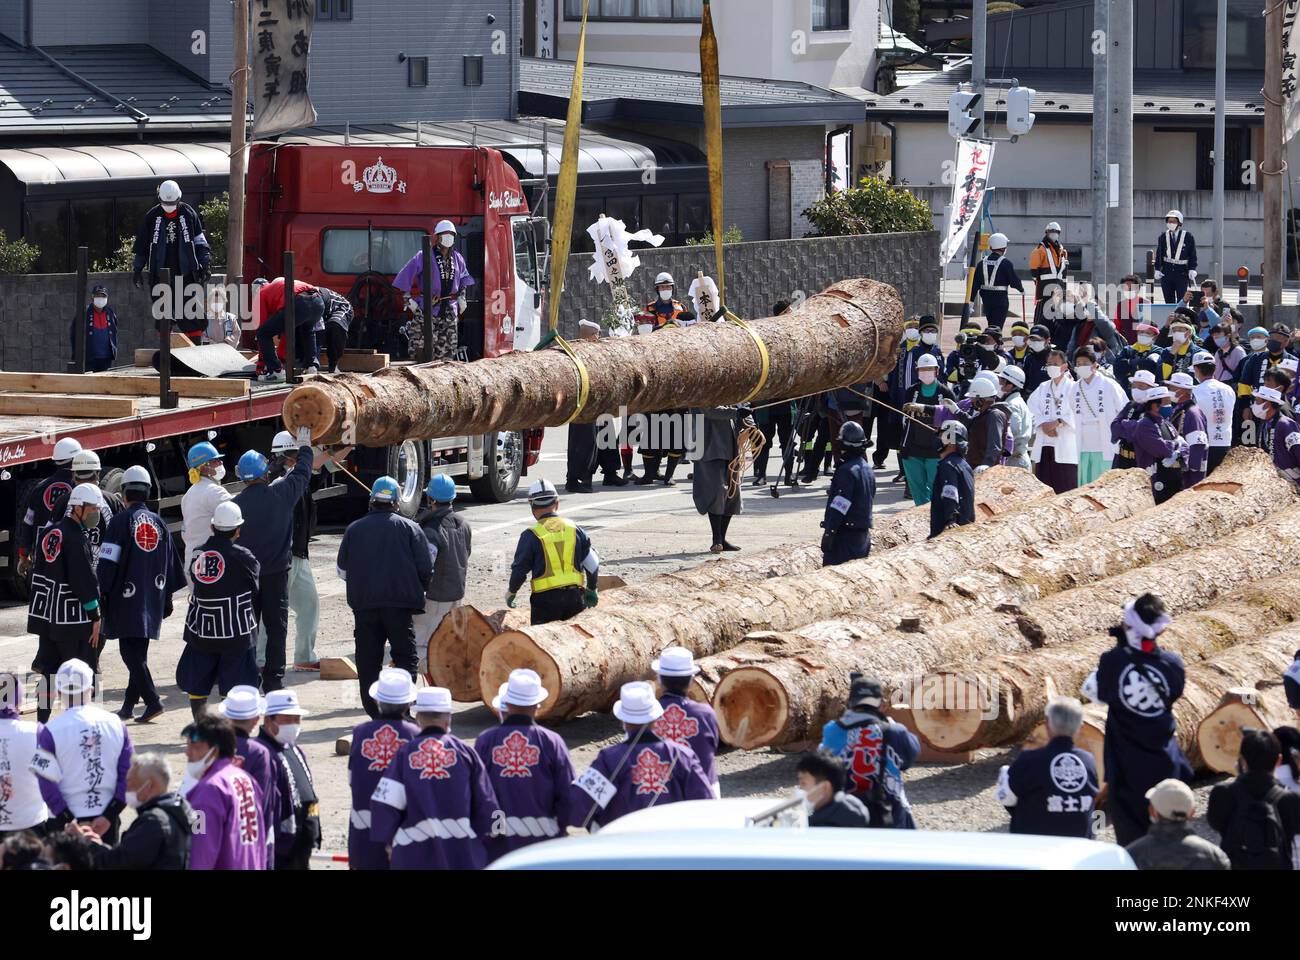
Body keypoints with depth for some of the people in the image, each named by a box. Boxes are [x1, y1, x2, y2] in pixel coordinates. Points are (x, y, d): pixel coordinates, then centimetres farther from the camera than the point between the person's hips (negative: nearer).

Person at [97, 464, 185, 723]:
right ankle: (128, 705, 17)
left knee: (131, 651, -6)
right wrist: (167, 597, 22)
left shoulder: (121, 521, -8)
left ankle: (152, 701, -17)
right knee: (139, 651, 13)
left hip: (126, 597, -6)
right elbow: (171, 563, 15)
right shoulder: (158, 523, 10)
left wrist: (101, 594, -6)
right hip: (153, 599, 6)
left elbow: (108, 562, -12)